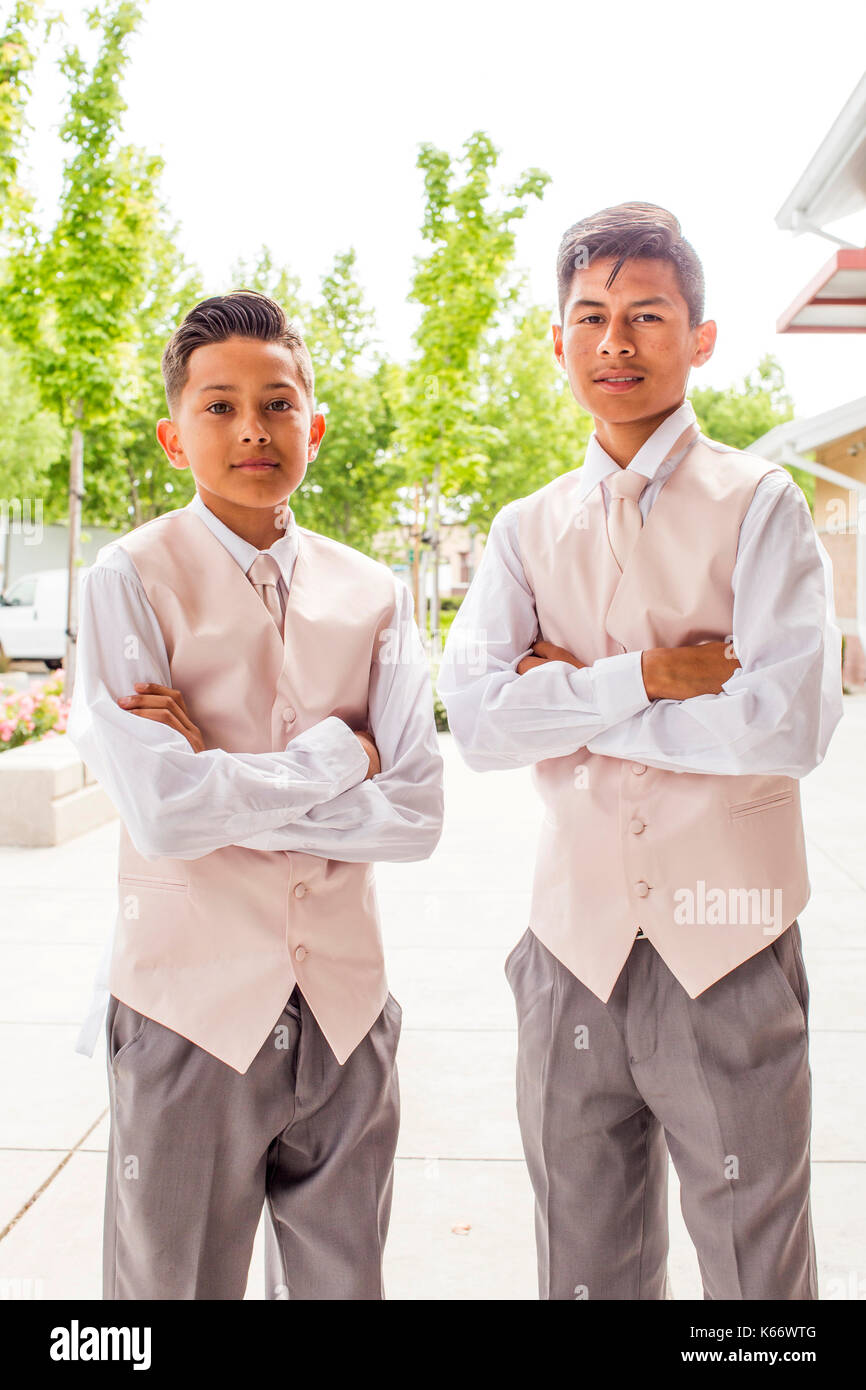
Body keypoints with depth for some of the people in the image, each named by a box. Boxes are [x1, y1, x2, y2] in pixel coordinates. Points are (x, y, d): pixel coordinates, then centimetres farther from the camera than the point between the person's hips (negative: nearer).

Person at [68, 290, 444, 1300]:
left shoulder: (370, 594, 3)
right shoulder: (131, 581, -8)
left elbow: (417, 813, -6)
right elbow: (161, 811, -19)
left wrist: (233, 790, -14)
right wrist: (337, 754, -10)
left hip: (345, 1012, 4)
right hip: (192, 1013, -3)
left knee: (343, 1279, 19)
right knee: (176, 1280, 13)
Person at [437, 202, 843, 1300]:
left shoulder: (760, 504, -3)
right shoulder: (528, 530, 7)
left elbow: (788, 724, -16)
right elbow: (473, 718, -6)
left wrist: (572, 693, -10)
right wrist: (646, 678, -14)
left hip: (726, 947, -3)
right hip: (575, 939, 3)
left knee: (755, 1262, 11)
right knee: (584, 1262, 18)